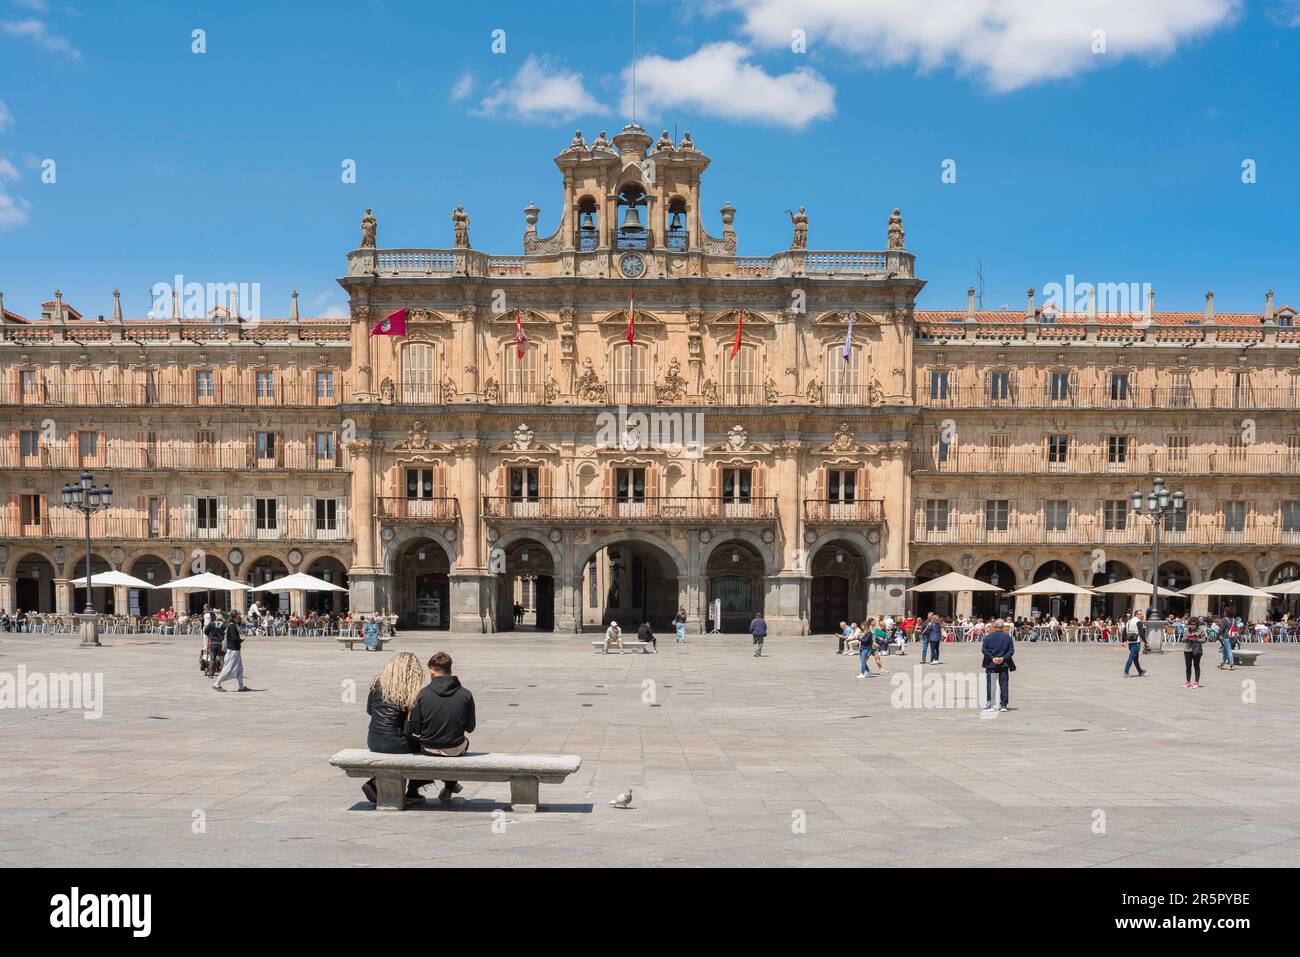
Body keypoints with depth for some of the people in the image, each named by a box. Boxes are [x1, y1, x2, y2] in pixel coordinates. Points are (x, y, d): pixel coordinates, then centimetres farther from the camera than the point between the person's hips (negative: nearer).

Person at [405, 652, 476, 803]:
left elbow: (414, 729, -8)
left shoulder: (423, 694, -13)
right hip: (456, 750, 0)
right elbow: (470, 727, 0)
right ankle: (451, 784, 41)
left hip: (429, 750, 0)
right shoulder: (465, 694, -10)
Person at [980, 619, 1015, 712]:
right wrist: (1003, 658, -8)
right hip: (1004, 665, 1)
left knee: (990, 684, 4)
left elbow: (983, 649, -9)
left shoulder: (988, 636, -4)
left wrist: (992, 658, -10)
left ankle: (989, 705, 1)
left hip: (991, 664, -1)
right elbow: (1011, 650, -3)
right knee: (1004, 684, 8)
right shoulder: (1008, 637, 0)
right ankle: (1003, 705, 7)